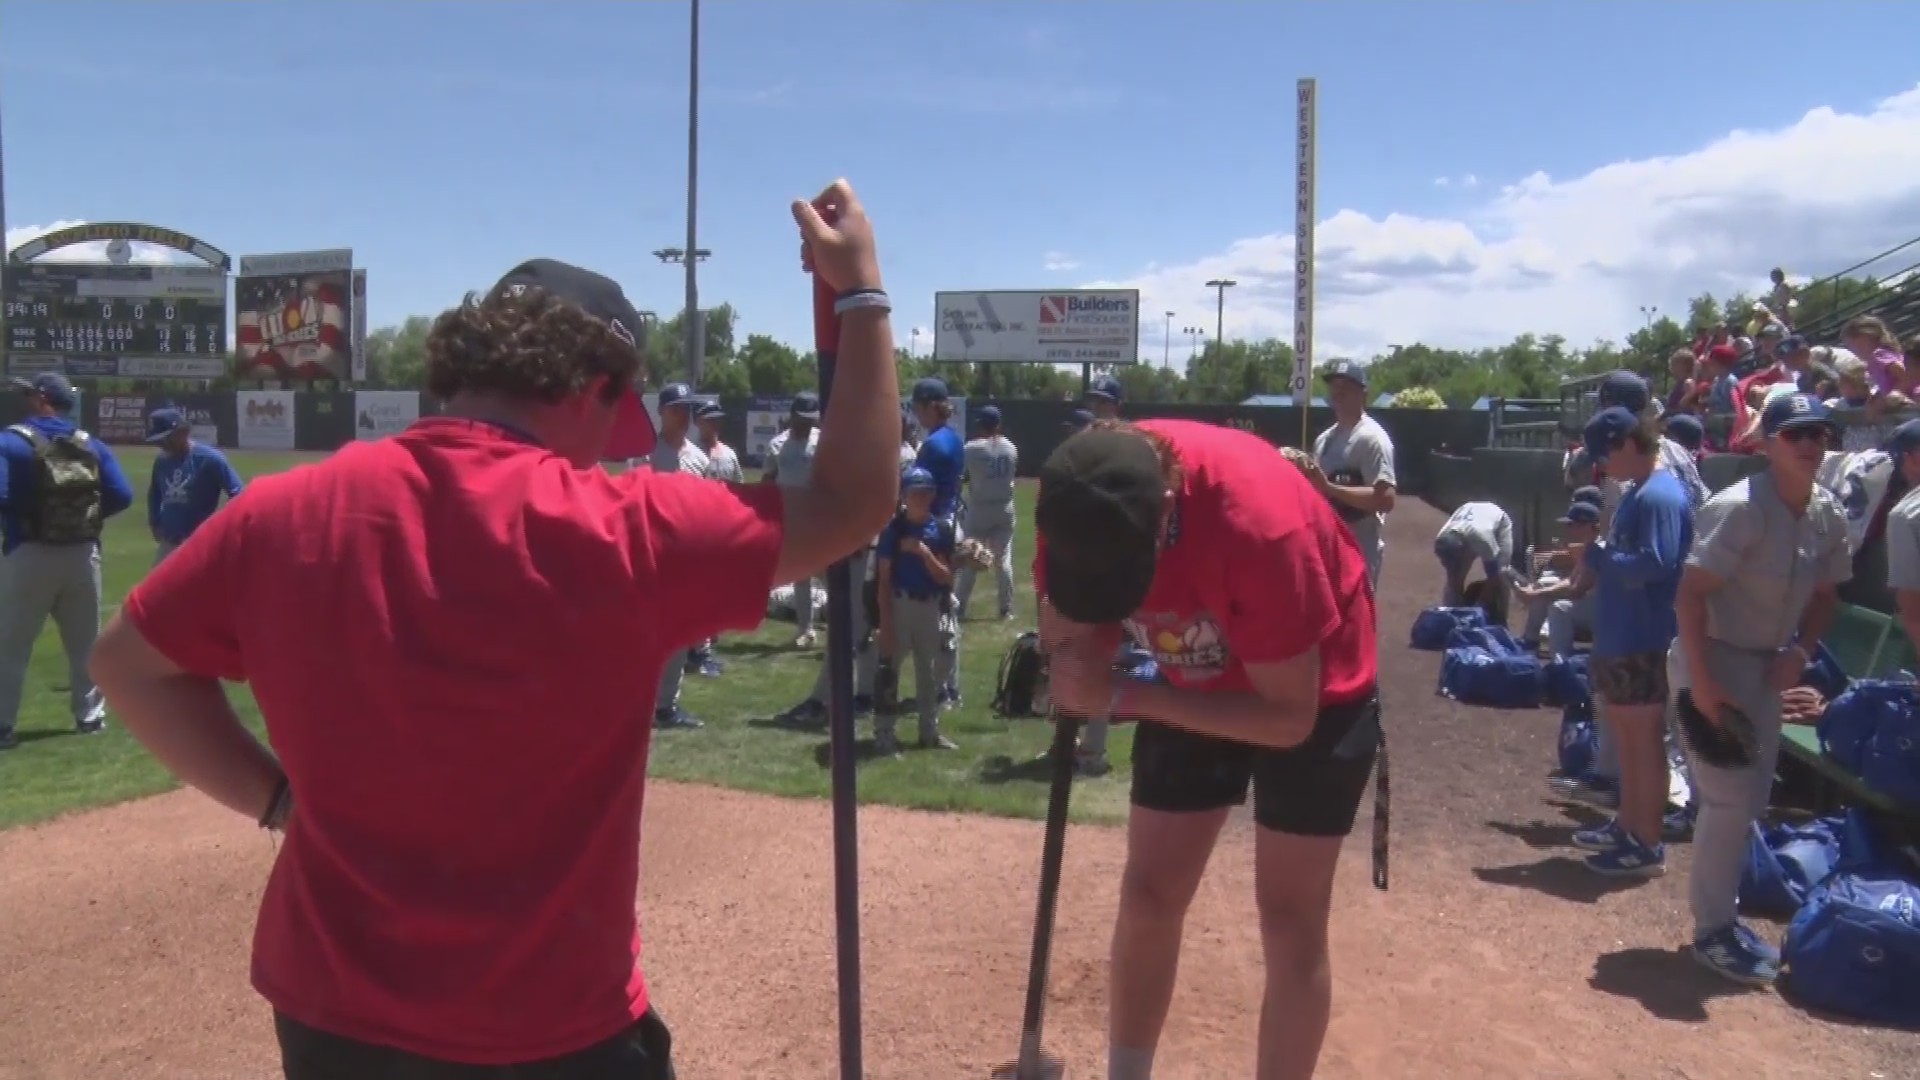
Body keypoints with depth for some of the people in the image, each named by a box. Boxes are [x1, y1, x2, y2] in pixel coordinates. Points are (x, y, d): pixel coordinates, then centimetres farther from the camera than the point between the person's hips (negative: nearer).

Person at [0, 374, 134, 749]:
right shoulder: (91, 445, 6)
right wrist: (87, 515, 11)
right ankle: (89, 716, 23)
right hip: (82, 554, 4)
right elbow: (121, 496, -2)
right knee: (85, 643, 16)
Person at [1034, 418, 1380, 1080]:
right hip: (1194, 686, 5)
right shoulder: (1075, 506, -25)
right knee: (1148, 894, 7)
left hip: (1316, 691, -4)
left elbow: (1289, 718, -30)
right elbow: (1066, 628, -8)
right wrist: (1079, 680, -32)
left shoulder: (1258, 523, -39)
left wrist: (1123, 697, -34)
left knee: (1289, 915, -3)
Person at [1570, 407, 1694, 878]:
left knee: (1645, 741, -1)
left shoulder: (1659, 497, -18)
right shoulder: (1639, 493, 13)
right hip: (1620, 637, 10)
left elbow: (1653, 564, -26)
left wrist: (1597, 556, -16)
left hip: (1644, 643, -10)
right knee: (1625, 736, 19)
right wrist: (1595, 558, 5)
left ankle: (1650, 845, 9)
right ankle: (1628, 826, 31)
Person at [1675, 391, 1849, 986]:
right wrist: (1701, 683, -25)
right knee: (1729, 799, -6)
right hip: (1714, 660, -8)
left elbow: (1824, 594, 14)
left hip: (1768, 668, 8)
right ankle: (1711, 931, 8)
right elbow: (1692, 592, -23)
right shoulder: (1739, 507, -22)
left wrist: (1799, 651, -3)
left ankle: (1722, 915, 30)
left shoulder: (1828, 515, 1)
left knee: (1751, 799, 15)